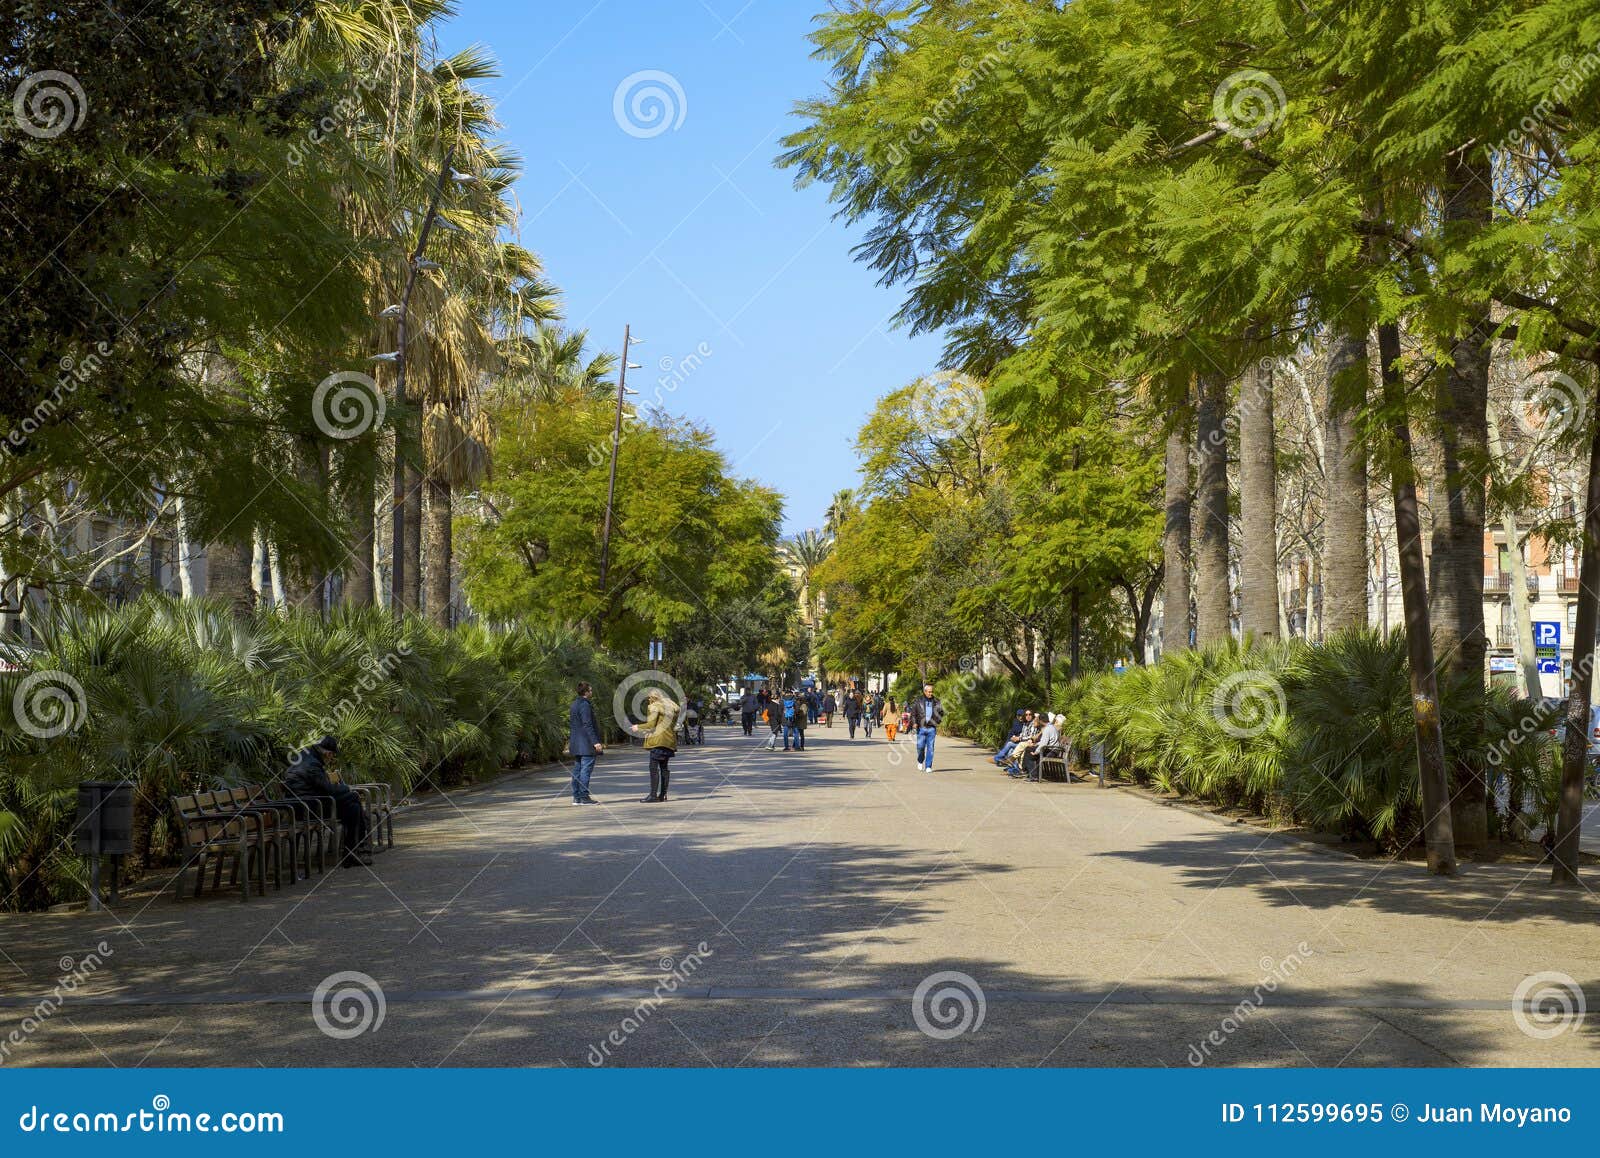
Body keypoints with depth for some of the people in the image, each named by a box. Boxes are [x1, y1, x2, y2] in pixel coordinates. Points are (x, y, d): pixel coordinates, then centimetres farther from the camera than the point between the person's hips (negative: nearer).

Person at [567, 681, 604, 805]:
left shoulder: (574, 704, 15)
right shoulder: (585, 705, -15)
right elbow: (587, 725, -20)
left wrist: (570, 741, 25)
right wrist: (595, 742, -21)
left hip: (576, 744, 10)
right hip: (586, 744, -10)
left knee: (577, 770, 11)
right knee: (586, 769, -7)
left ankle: (576, 796, 13)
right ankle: (584, 796, -8)